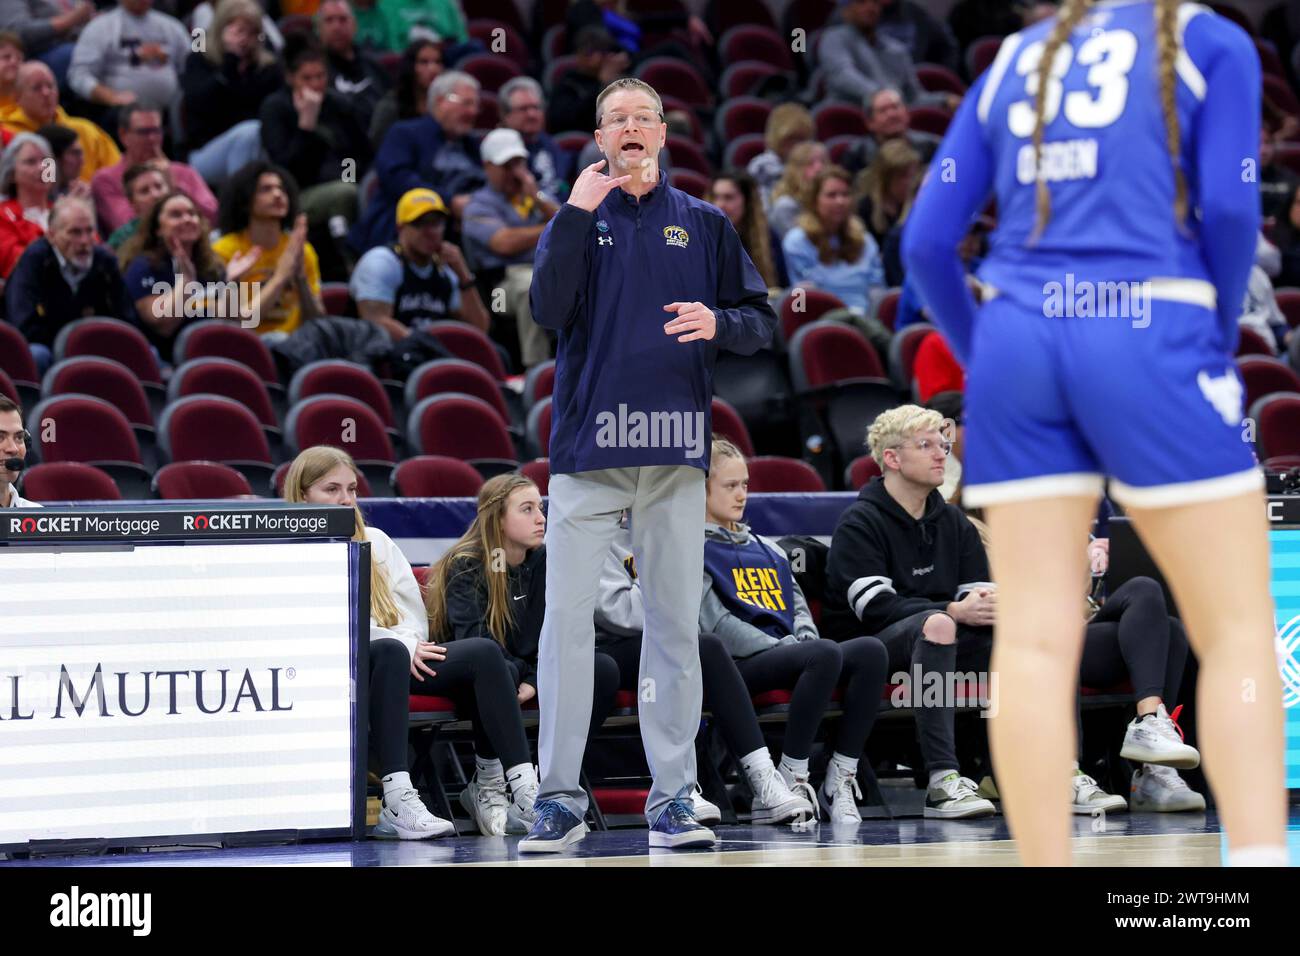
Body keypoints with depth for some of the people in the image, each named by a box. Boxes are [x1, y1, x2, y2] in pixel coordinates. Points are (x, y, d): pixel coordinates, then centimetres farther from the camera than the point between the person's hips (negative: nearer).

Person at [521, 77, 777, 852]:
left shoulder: (704, 224, 12)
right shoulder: (579, 219, 9)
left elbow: (763, 321, 10)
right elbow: (549, 311, -7)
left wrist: (718, 323, -11)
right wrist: (578, 213, -11)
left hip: (676, 453, 1)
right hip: (588, 446, -1)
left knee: (676, 624, 3)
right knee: (568, 621, -5)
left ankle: (674, 797, 9)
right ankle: (561, 798, -2)